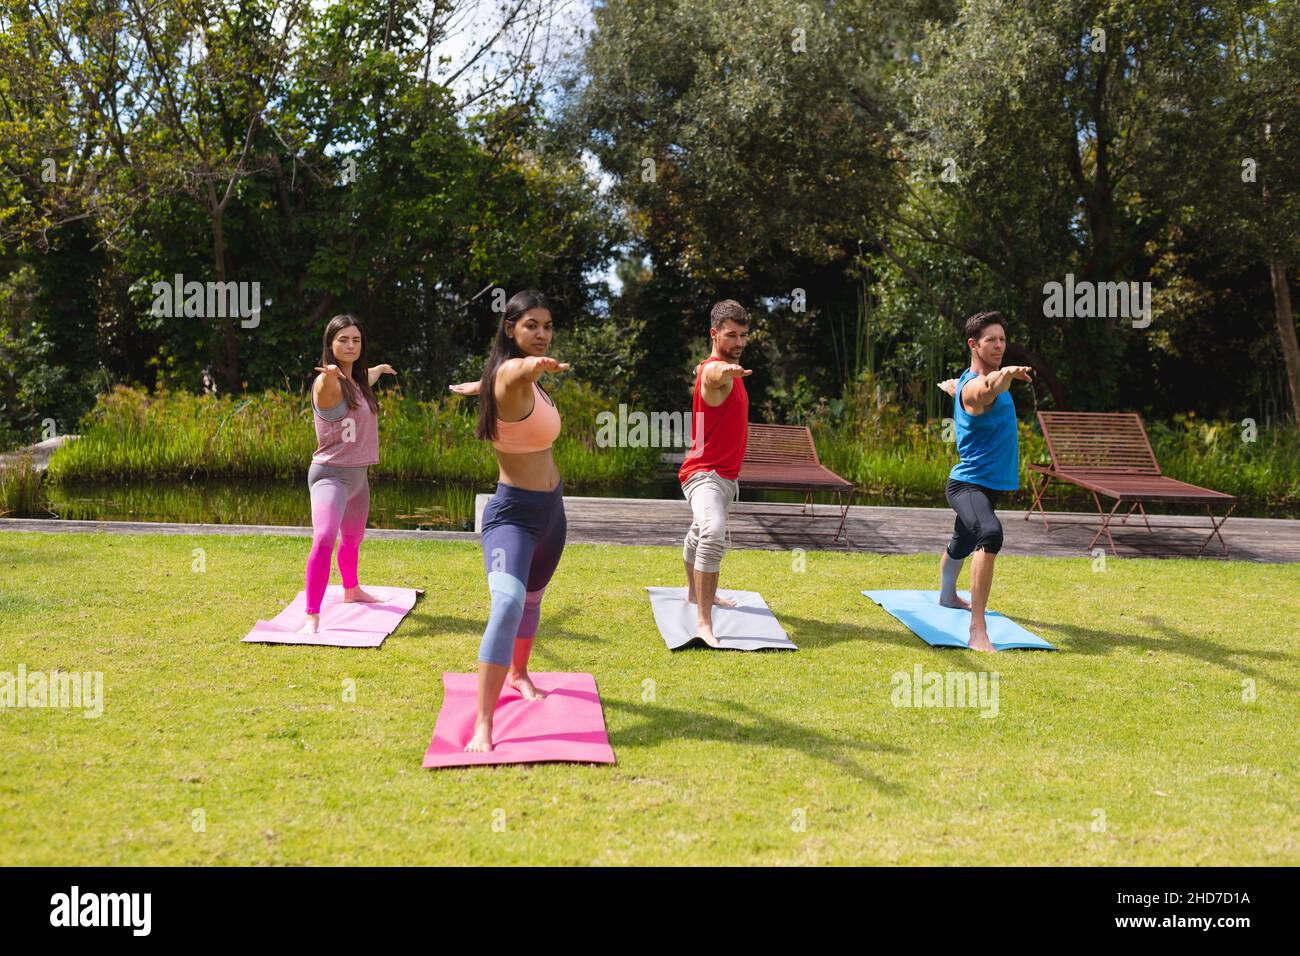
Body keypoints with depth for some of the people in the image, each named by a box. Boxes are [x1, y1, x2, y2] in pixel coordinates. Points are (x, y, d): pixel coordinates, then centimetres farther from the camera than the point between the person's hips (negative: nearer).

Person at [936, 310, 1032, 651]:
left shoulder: (981, 378, 9)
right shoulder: (975, 387, -22)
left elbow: (957, 386, 32)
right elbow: (988, 390, -48)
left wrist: (951, 386, 56)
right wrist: (1006, 376, -70)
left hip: (988, 484, 10)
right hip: (969, 484, -10)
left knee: (962, 544, 31)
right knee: (990, 534, -35)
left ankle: (947, 596, 58)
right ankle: (978, 631, -40)